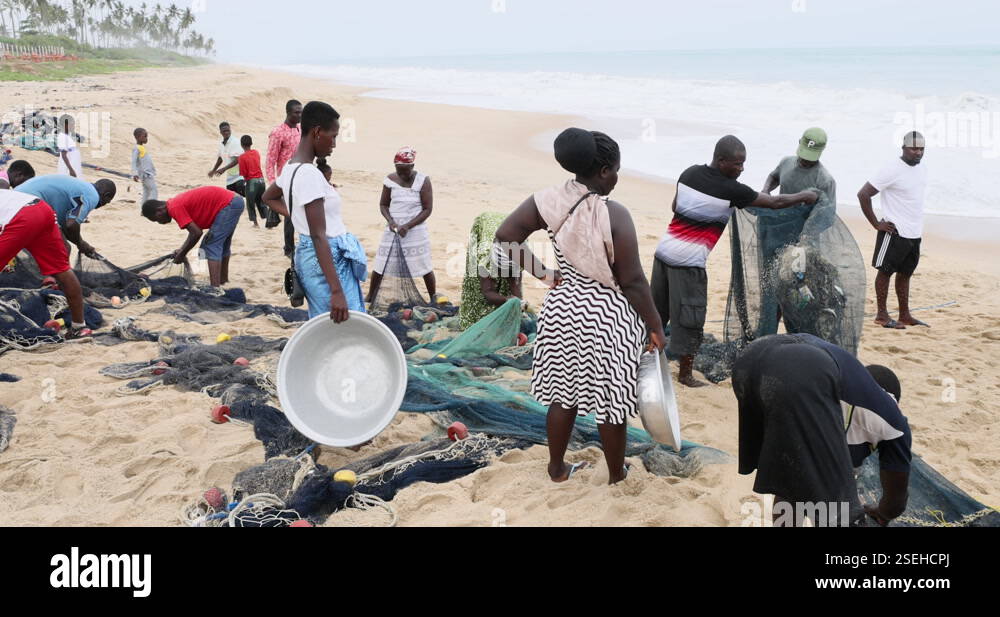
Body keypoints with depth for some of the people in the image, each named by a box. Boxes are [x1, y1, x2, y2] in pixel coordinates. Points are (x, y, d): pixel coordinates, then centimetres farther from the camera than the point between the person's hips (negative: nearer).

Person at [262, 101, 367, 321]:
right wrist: (336, 291, -30)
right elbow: (318, 236, -27)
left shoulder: (292, 168, 8)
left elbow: (269, 197, 30)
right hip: (327, 260, -10)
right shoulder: (310, 174, -21)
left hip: (307, 254, 10)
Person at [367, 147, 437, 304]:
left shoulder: (423, 181, -11)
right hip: (393, 229, 3)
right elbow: (383, 204, 7)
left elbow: (428, 209, -10)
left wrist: (408, 226, -19)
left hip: (415, 231, -3)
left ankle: (434, 298, 18)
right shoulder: (390, 180, -2)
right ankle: (370, 297, 22)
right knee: (380, 266, 6)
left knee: (425, 267, 2)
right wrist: (390, 221, -13)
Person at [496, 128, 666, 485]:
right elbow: (632, 281, -17)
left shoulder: (550, 201, -7)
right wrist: (655, 326, -6)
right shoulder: (614, 215, -21)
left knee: (564, 393, 20)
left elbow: (505, 236, -6)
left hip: (563, 309, 5)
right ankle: (617, 476, 31)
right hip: (607, 317, -5)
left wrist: (543, 274, 0)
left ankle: (557, 469, 35)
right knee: (609, 400, 12)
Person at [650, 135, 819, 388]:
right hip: (688, 260, -7)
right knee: (689, 318, 5)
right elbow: (775, 202, -1)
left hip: (664, 250, 7)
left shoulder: (689, 173, 5)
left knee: (657, 310, 18)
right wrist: (805, 196, 14)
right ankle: (686, 374, 14)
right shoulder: (730, 190, -12)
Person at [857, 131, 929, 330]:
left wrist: (917, 225, 18)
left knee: (905, 273, 14)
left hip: (915, 233, 8)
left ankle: (905, 315, 21)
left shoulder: (922, 168, 9)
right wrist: (876, 224, -15)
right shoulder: (892, 170, -16)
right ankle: (882, 315, 8)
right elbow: (863, 194, -18)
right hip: (895, 232, -8)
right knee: (885, 271, 0)